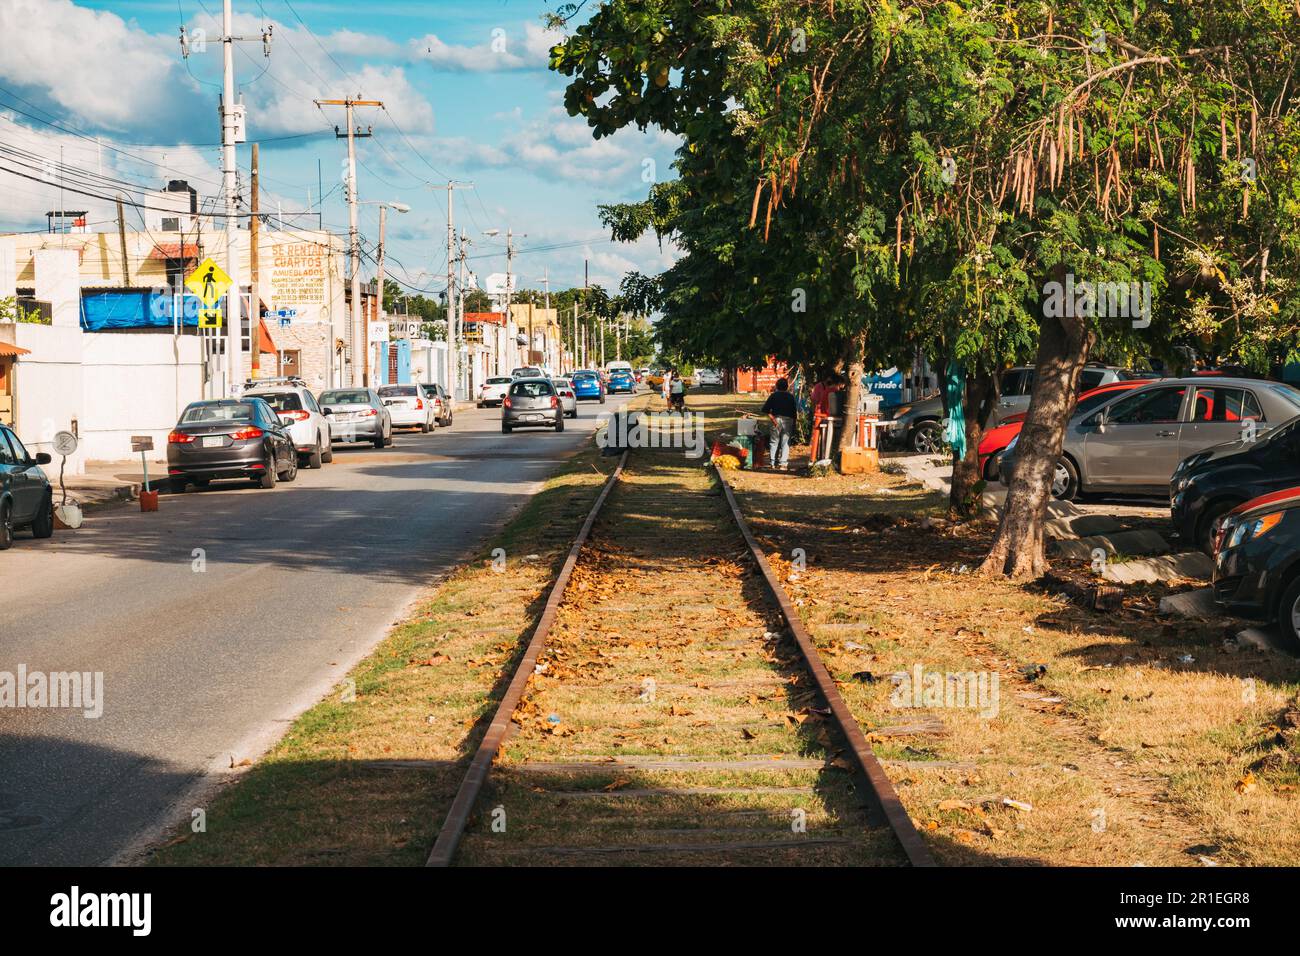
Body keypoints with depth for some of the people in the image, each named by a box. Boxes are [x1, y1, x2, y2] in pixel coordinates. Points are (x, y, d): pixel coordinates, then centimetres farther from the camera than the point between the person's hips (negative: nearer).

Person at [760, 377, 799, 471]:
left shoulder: (773, 396, 5)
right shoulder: (791, 397, 7)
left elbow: (765, 409, -6)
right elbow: (795, 412, 5)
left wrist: (772, 418, -7)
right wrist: (794, 426, 11)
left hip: (776, 420, 0)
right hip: (788, 420, 0)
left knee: (774, 442, 10)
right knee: (785, 443, 1)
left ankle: (774, 463, 9)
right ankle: (783, 463, -6)